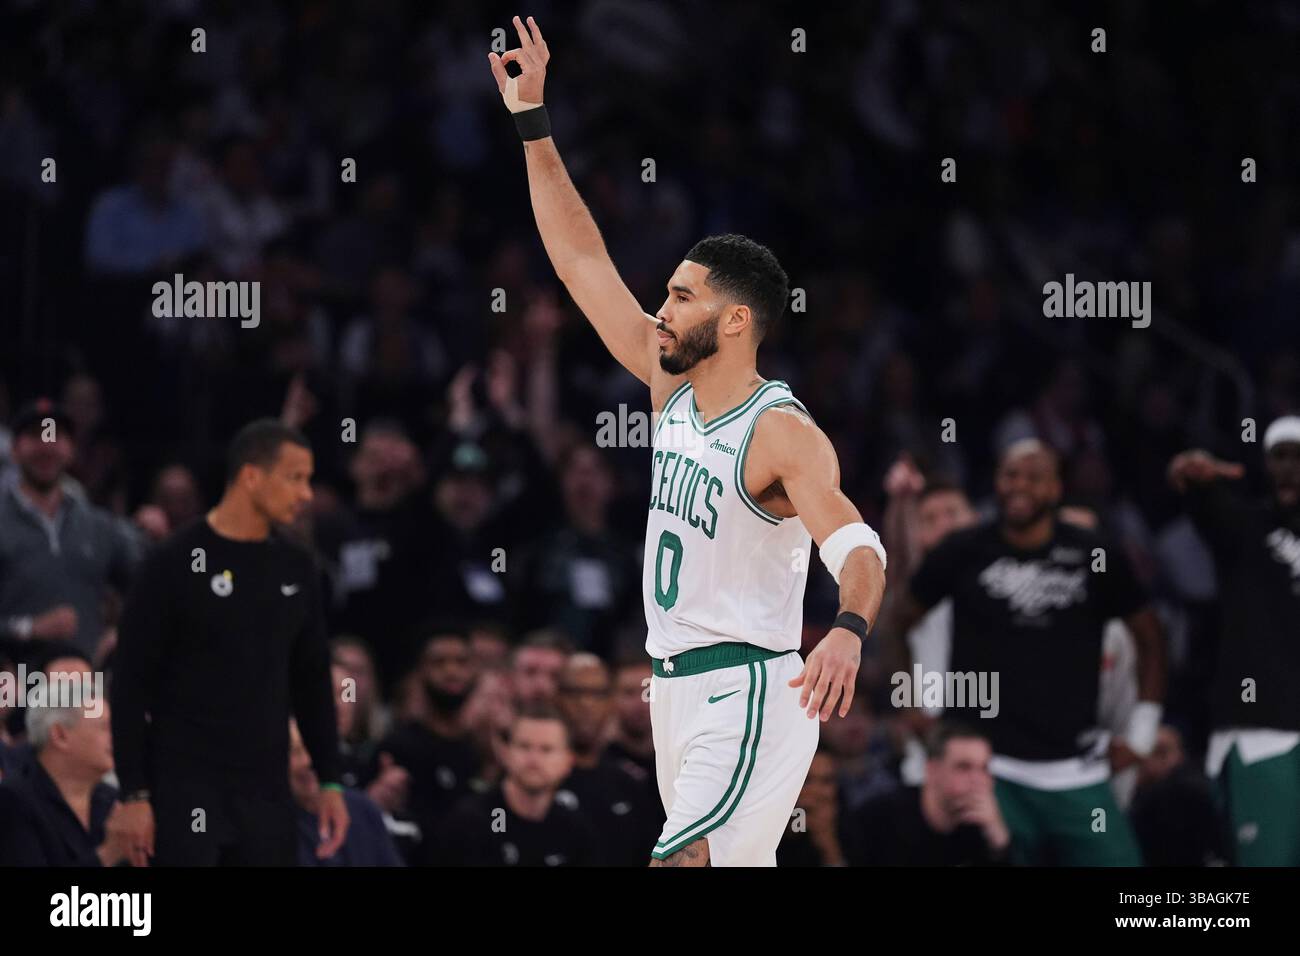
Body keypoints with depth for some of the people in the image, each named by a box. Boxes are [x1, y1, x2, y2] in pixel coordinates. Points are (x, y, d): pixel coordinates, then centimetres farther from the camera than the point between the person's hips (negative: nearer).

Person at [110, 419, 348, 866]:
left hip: (266, 790, 5)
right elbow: (131, 684, -7)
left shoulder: (296, 569, 9)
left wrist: (330, 782, 10)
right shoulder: (176, 564, -8)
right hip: (185, 787, -5)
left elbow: (312, 681, 17)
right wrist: (135, 794, -12)